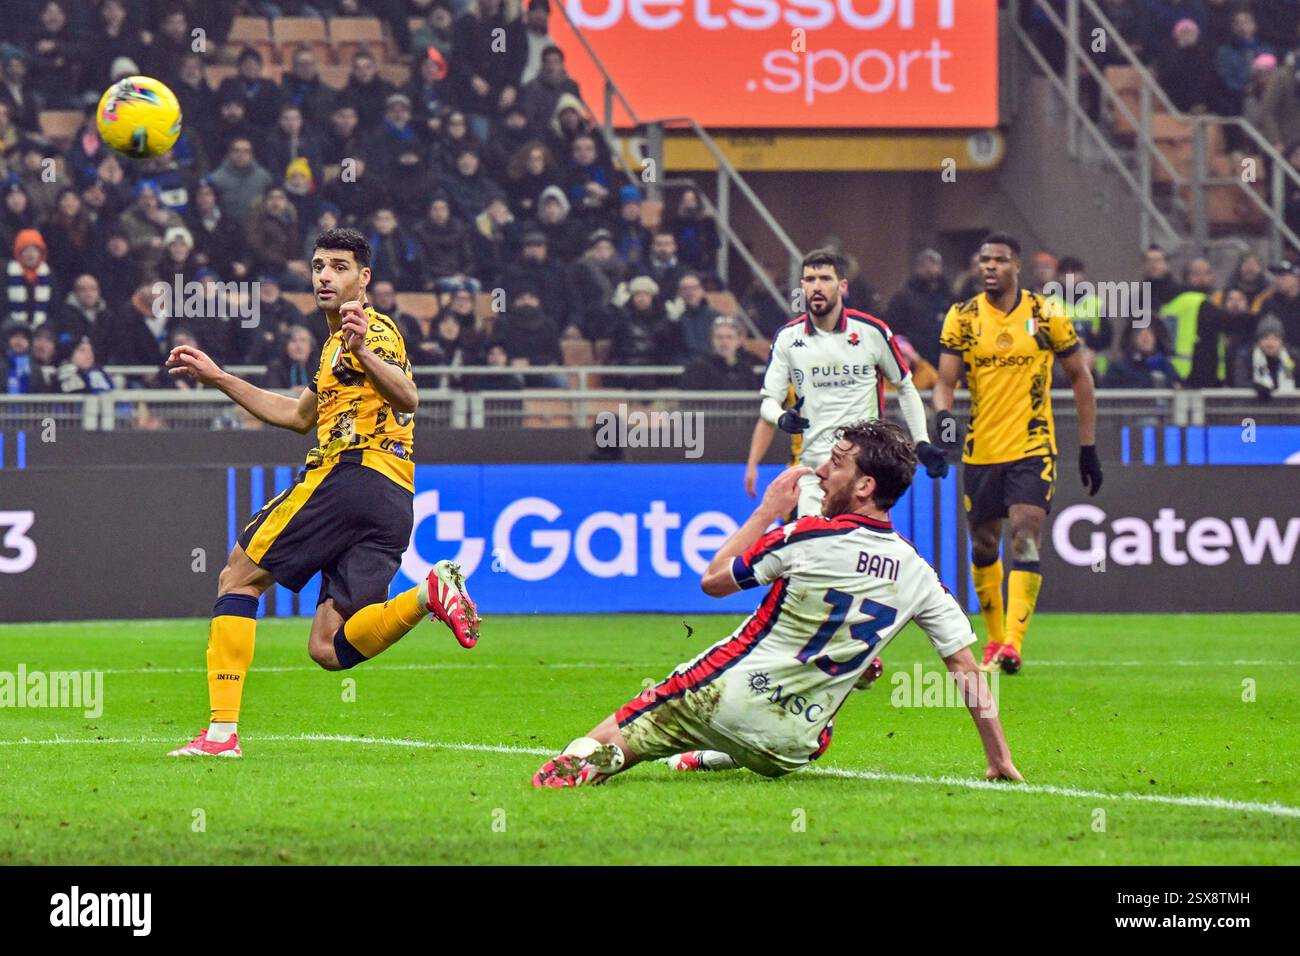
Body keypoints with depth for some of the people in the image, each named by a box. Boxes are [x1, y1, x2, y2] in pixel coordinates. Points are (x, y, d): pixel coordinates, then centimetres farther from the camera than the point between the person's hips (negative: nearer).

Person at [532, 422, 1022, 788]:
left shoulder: (811, 538, -15)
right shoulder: (917, 574, -2)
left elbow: (713, 579, -2)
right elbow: (968, 670, 3)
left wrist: (768, 510, 6)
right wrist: (1000, 761, 13)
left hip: (725, 695, -5)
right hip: (793, 747, 5)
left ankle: (590, 754, -24)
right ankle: (721, 758, 22)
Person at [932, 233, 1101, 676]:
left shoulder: (1047, 315, -2)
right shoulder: (962, 318, 1)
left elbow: (1080, 378, 7)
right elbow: (945, 380, -1)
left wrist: (1088, 446, 6)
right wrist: (943, 414, -24)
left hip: (1032, 448, -3)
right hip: (981, 451, 3)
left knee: (1025, 539, -17)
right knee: (983, 545, 11)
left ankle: (1012, 645, -23)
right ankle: (994, 638, 29)